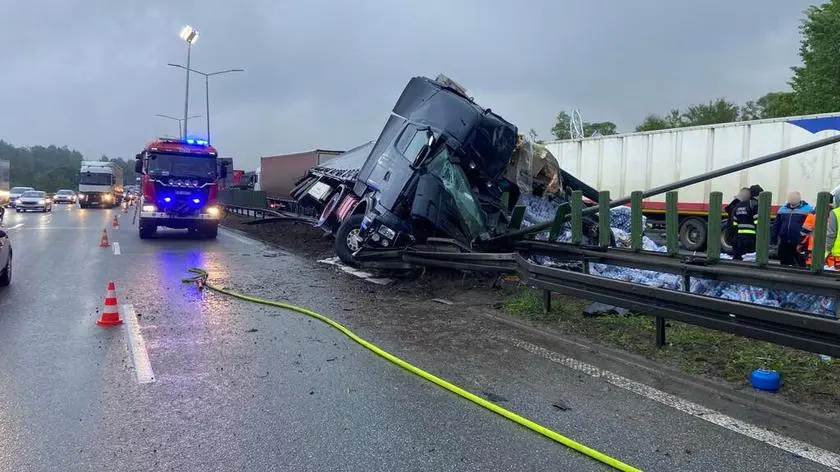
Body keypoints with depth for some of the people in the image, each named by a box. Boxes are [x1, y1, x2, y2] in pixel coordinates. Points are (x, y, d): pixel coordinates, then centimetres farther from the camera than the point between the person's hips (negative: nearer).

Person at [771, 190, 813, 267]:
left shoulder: (808, 209, -2)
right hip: (784, 243, 5)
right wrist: (773, 238, 12)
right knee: (784, 263, 13)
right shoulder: (783, 208, 11)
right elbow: (776, 225, 16)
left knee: (800, 264, -2)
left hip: (799, 243, -4)